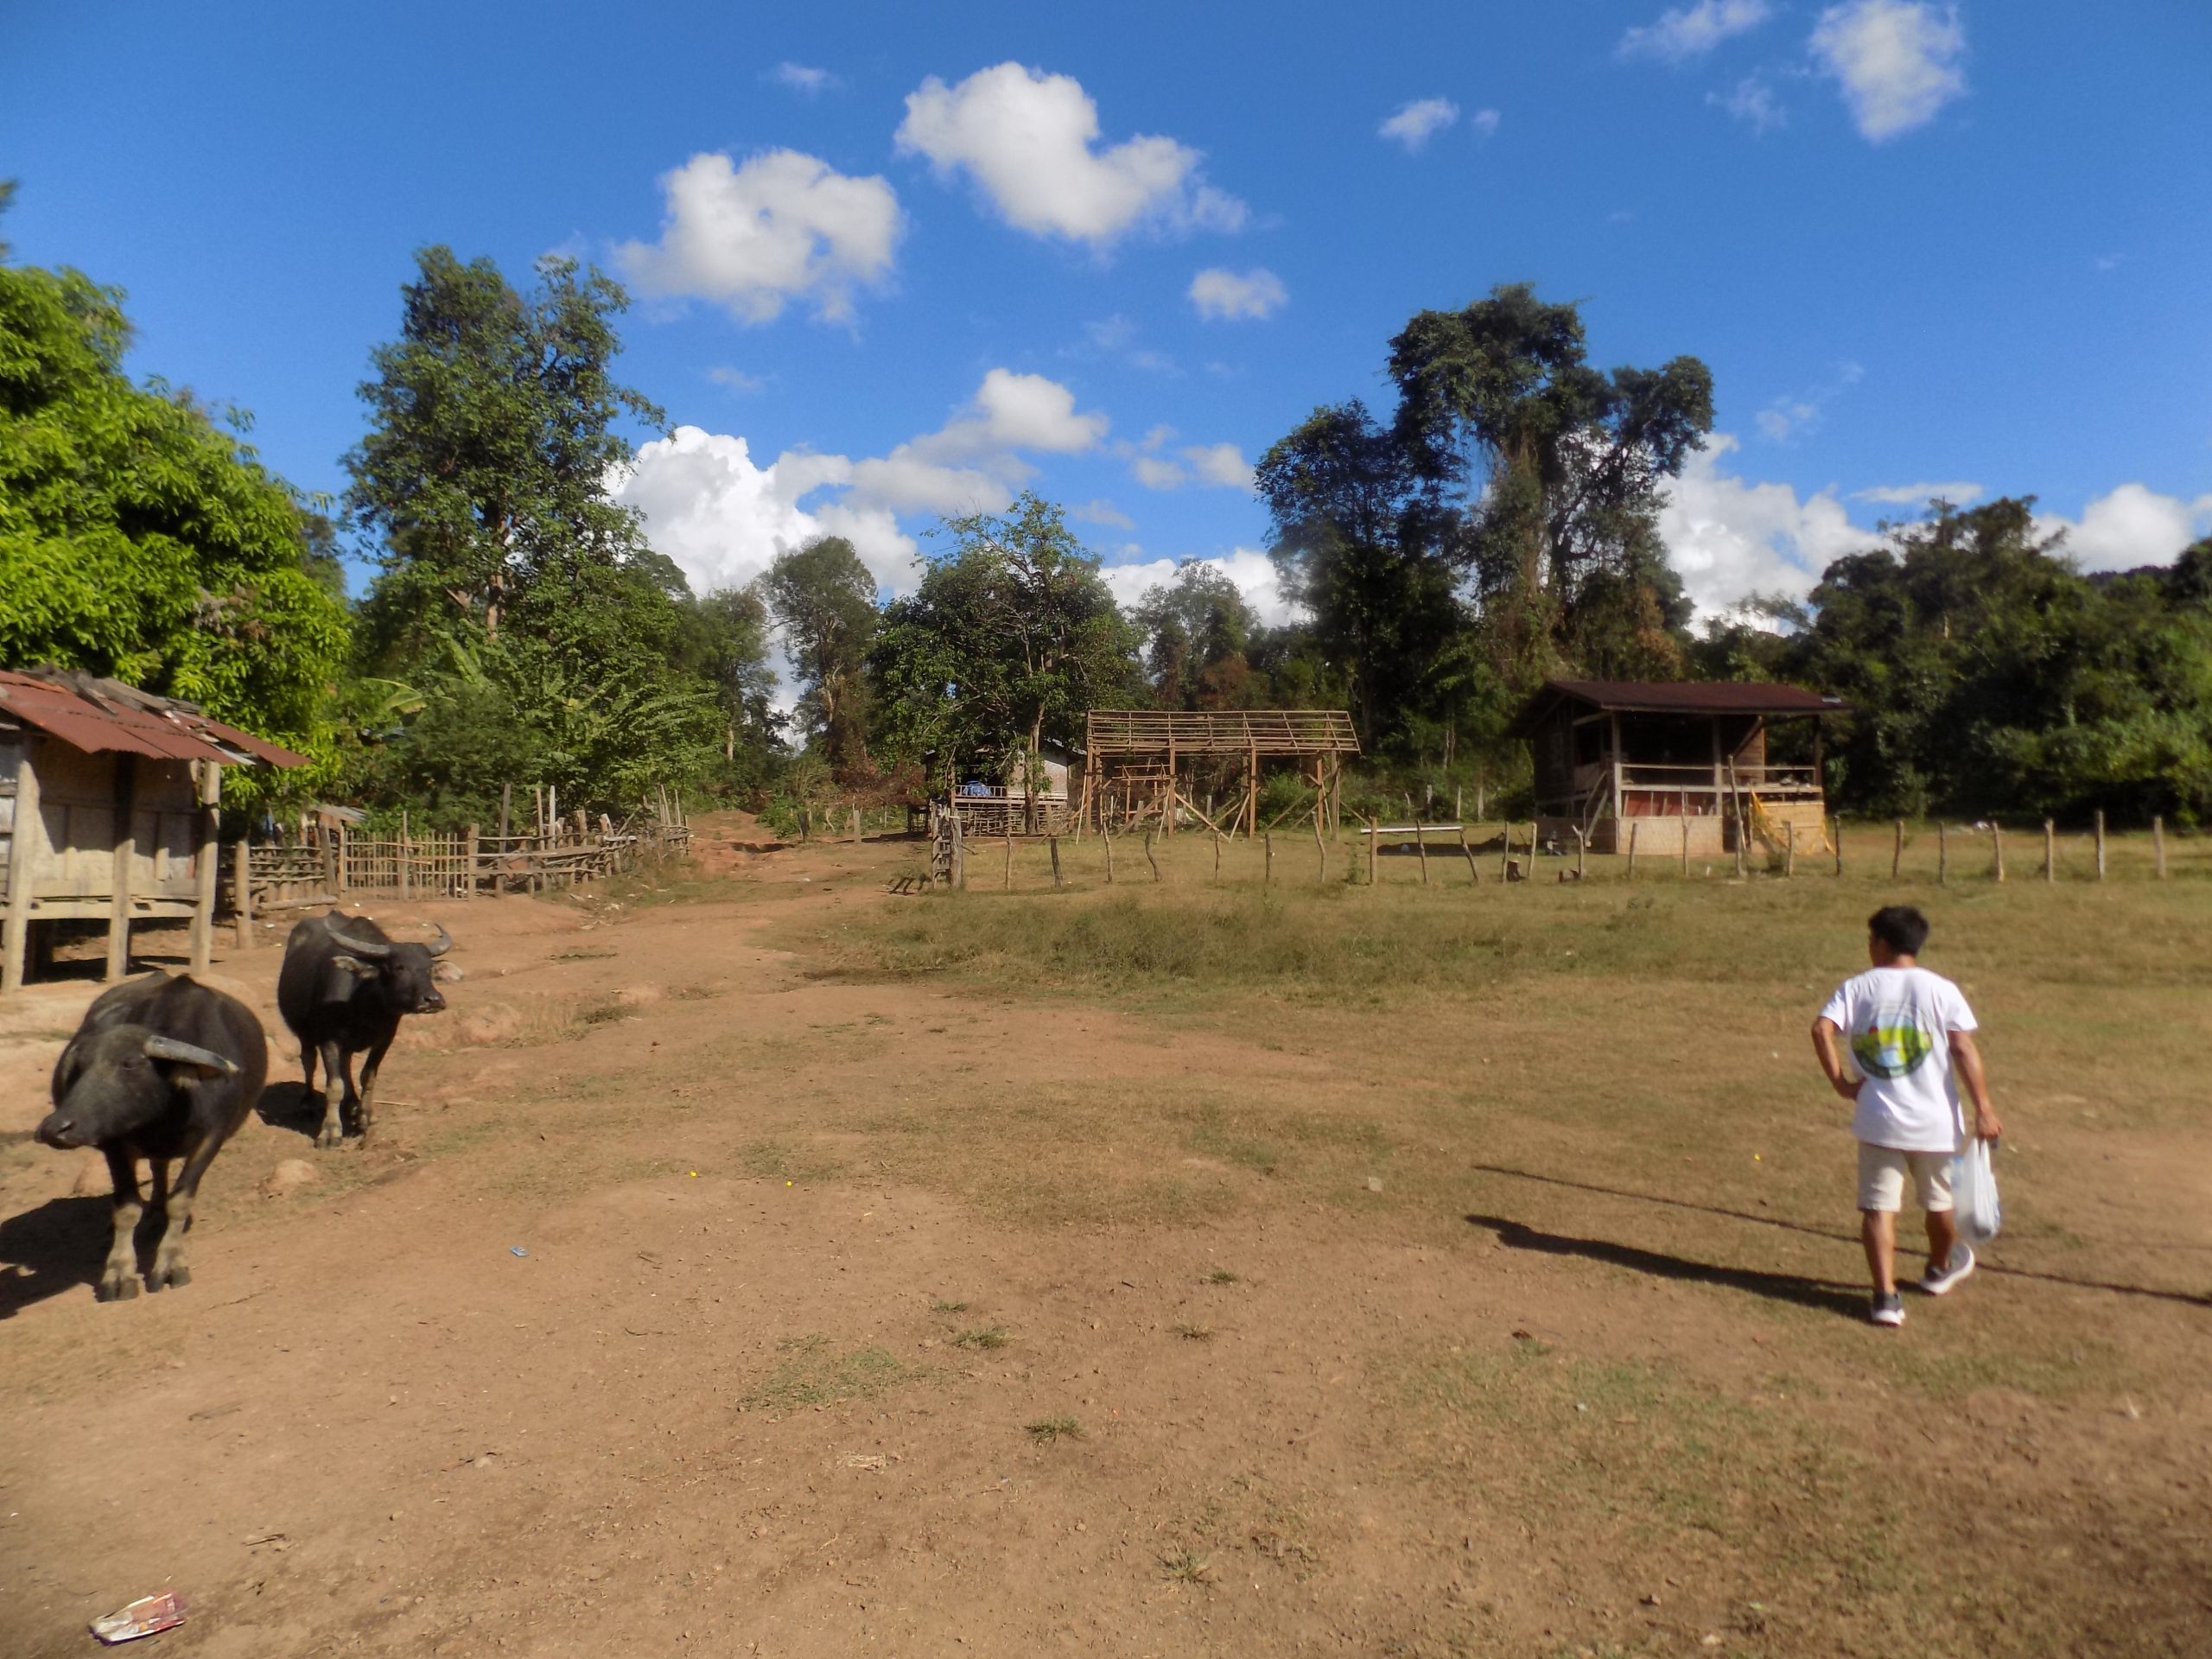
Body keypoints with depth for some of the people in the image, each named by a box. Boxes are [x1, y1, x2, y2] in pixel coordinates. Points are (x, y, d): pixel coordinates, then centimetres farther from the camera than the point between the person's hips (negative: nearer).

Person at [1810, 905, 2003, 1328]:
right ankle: (1941, 1269, 46)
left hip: (1878, 1122, -1)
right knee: (1940, 1202, 23)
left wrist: (1841, 1083, -7)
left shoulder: (1856, 988, -1)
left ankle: (1886, 1296, -5)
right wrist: (1984, 1109, -7)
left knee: (1878, 1208, 3)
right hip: (1936, 1122, 1)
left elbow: (1822, 1030, -15)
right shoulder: (1941, 989, -2)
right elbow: (1964, 1048, -8)